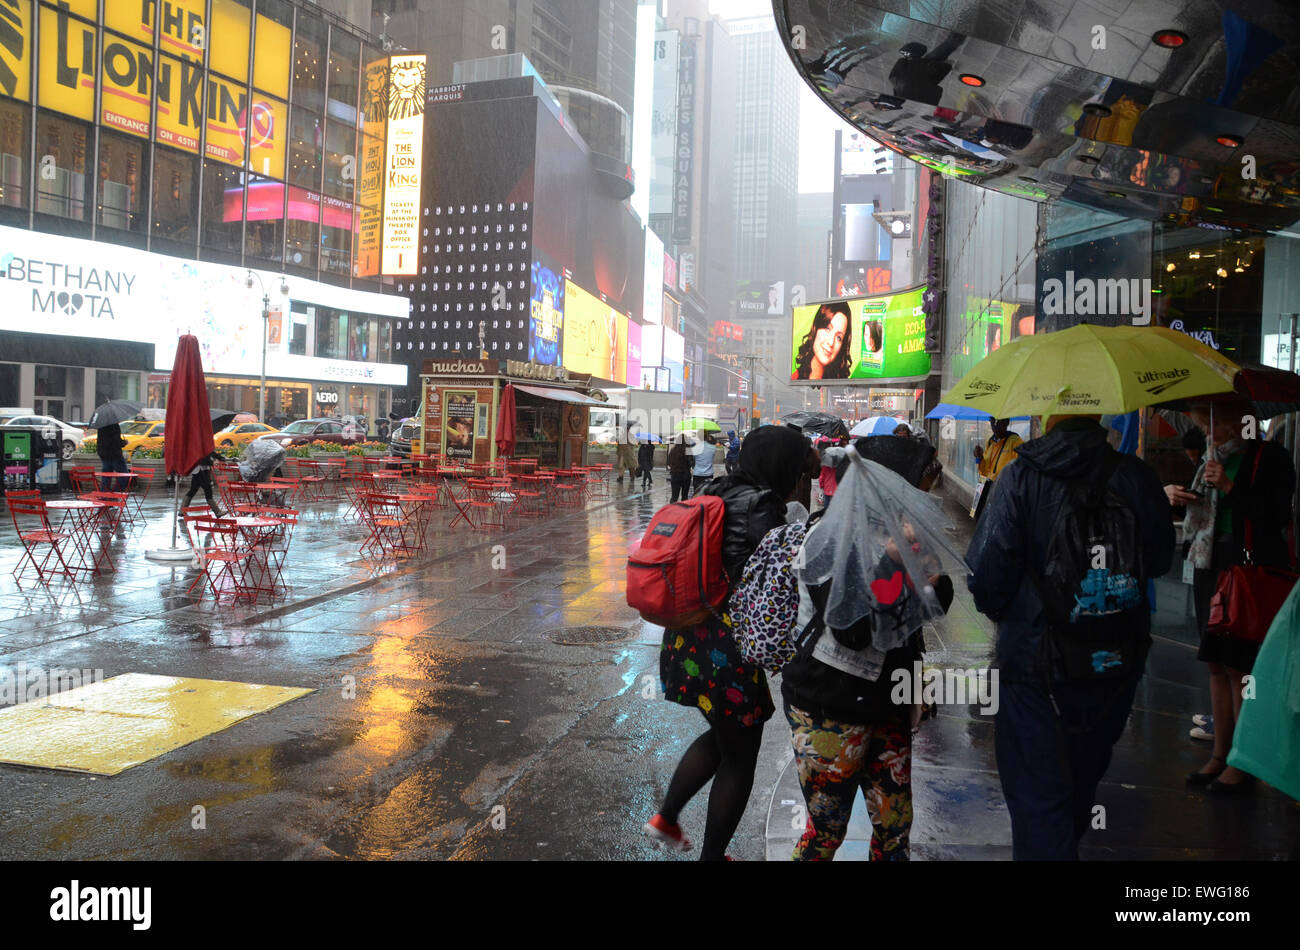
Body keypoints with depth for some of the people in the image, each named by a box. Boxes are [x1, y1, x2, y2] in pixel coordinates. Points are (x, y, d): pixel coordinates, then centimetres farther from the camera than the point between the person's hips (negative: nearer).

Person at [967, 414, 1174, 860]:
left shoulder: (1021, 477, -16)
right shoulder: (1136, 476, -7)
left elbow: (986, 571, -18)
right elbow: (1160, 559, 4)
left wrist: (1000, 612, 2)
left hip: (1034, 660, -4)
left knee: (1037, 794, 6)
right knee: (1083, 776, 27)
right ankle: (1068, 842, 50)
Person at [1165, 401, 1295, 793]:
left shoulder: (1270, 457, -7)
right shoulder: (1214, 458, 14)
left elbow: (1278, 517, -16)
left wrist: (1229, 487, -20)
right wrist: (1175, 494, 5)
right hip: (1210, 566, 7)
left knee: (1240, 665, -5)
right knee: (1217, 664, 11)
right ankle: (1220, 754, 20)